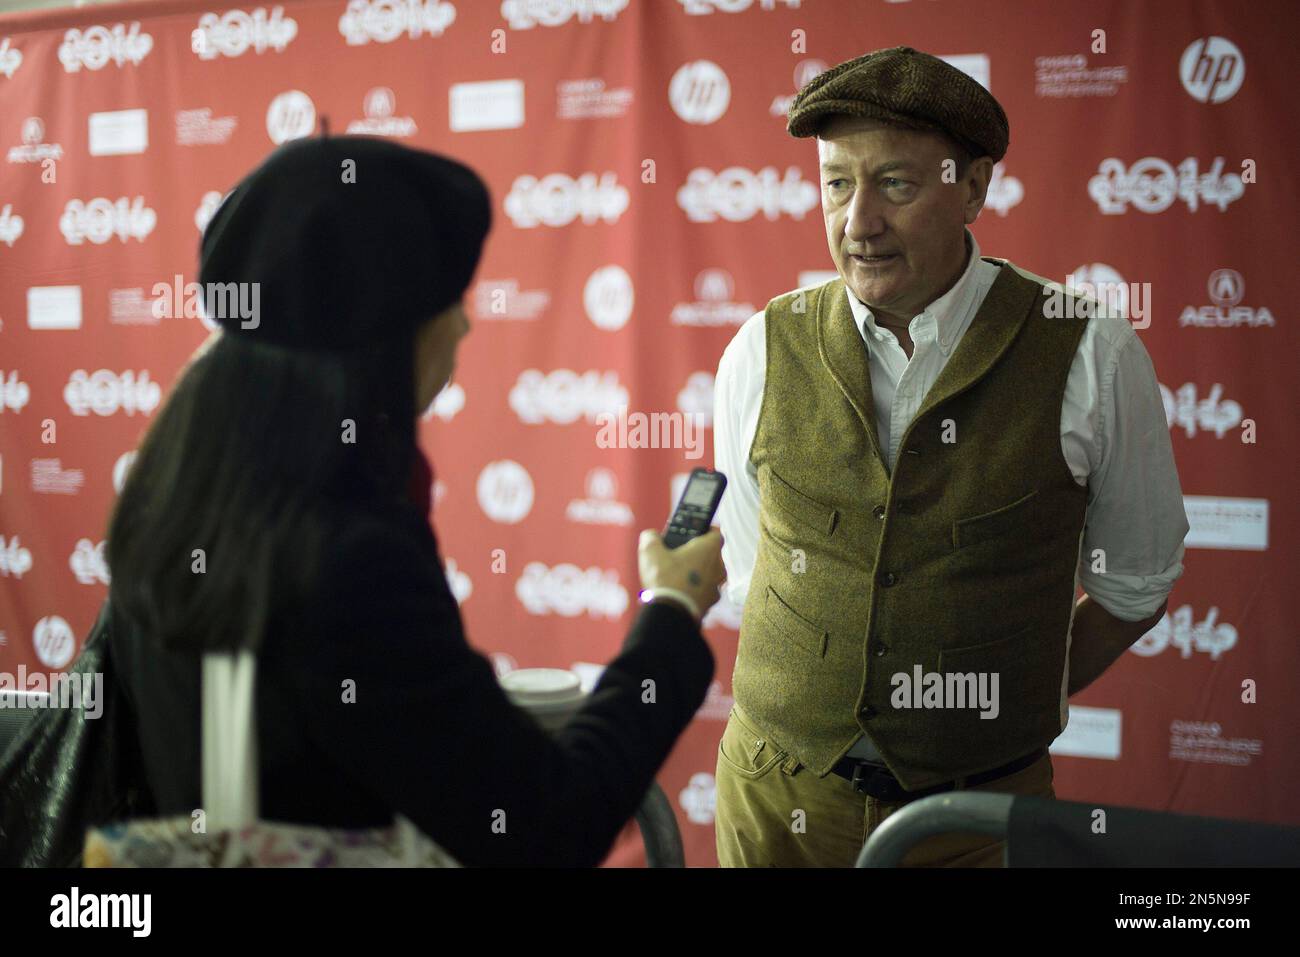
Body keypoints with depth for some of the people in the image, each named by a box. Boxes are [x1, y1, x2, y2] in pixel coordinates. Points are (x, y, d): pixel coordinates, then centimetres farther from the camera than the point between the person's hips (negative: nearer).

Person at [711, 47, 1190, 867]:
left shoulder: (1091, 359, -10)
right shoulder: (762, 354, -5)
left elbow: (1136, 586, 2)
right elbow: (752, 574, 6)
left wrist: (1011, 705, 4)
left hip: (979, 819, -1)